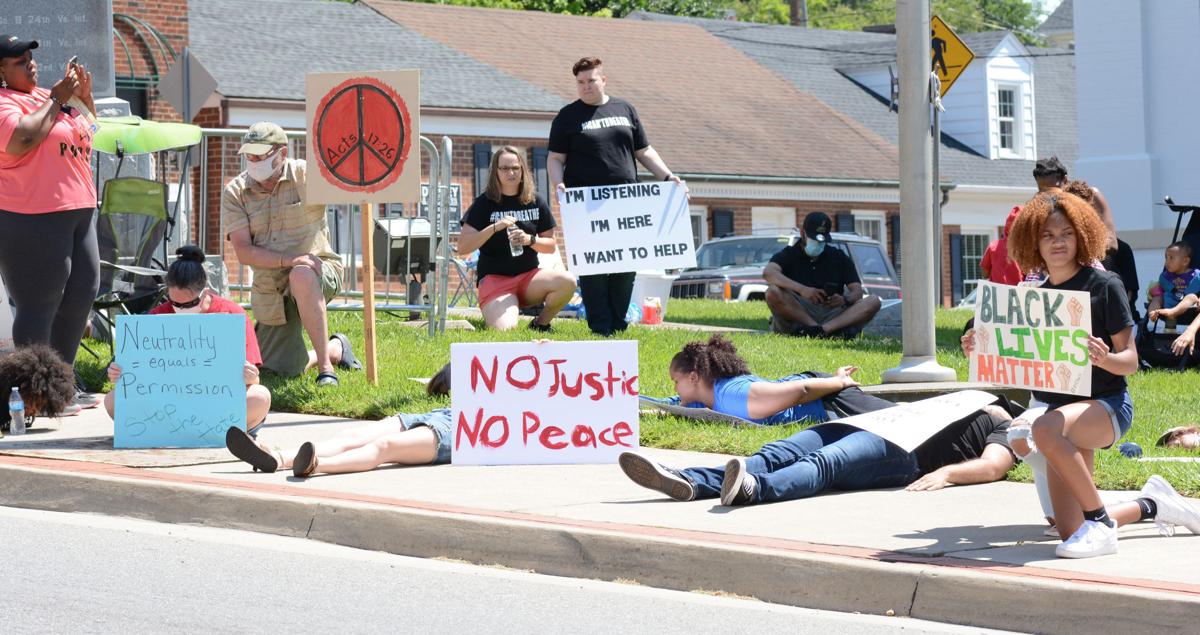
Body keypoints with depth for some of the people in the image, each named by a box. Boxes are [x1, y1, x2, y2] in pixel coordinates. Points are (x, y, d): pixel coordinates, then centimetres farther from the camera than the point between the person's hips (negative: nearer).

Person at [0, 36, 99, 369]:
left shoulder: (44, 96, 17)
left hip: (77, 213, 9)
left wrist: (84, 95, 8)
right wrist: (56, 99, -14)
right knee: (39, 304, -8)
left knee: (83, 291, 14)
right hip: (32, 219, -9)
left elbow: (88, 132, 26)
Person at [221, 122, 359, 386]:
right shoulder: (234, 192, -2)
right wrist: (288, 260, -25)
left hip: (319, 272, -4)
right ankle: (336, 348, 36)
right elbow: (244, 252, -10)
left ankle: (325, 366, -32)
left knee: (301, 276, -40)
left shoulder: (306, 174, -8)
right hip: (271, 292, 4)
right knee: (286, 371, 1)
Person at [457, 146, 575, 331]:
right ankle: (491, 314, 10)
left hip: (529, 275, 3)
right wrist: (494, 228, -22)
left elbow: (551, 245, 9)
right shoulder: (484, 203, -3)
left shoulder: (535, 202, 6)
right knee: (505, 328, -28)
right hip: (494, 278, -3)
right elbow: (462, 248, -10)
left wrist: (530, 240, -12)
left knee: (567, 283, -26)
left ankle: (541, 323, 0)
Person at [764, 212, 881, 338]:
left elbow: (857, 291, 7)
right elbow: (768, 273, -15)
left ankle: (822, 329, -40)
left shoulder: (840, 258, 17)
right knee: (773, 291, -30)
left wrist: (845, 299, -20)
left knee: (873, 302, -18)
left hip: (833, 313, 2)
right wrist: (802, 289, -30)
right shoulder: (789, 255, 7)